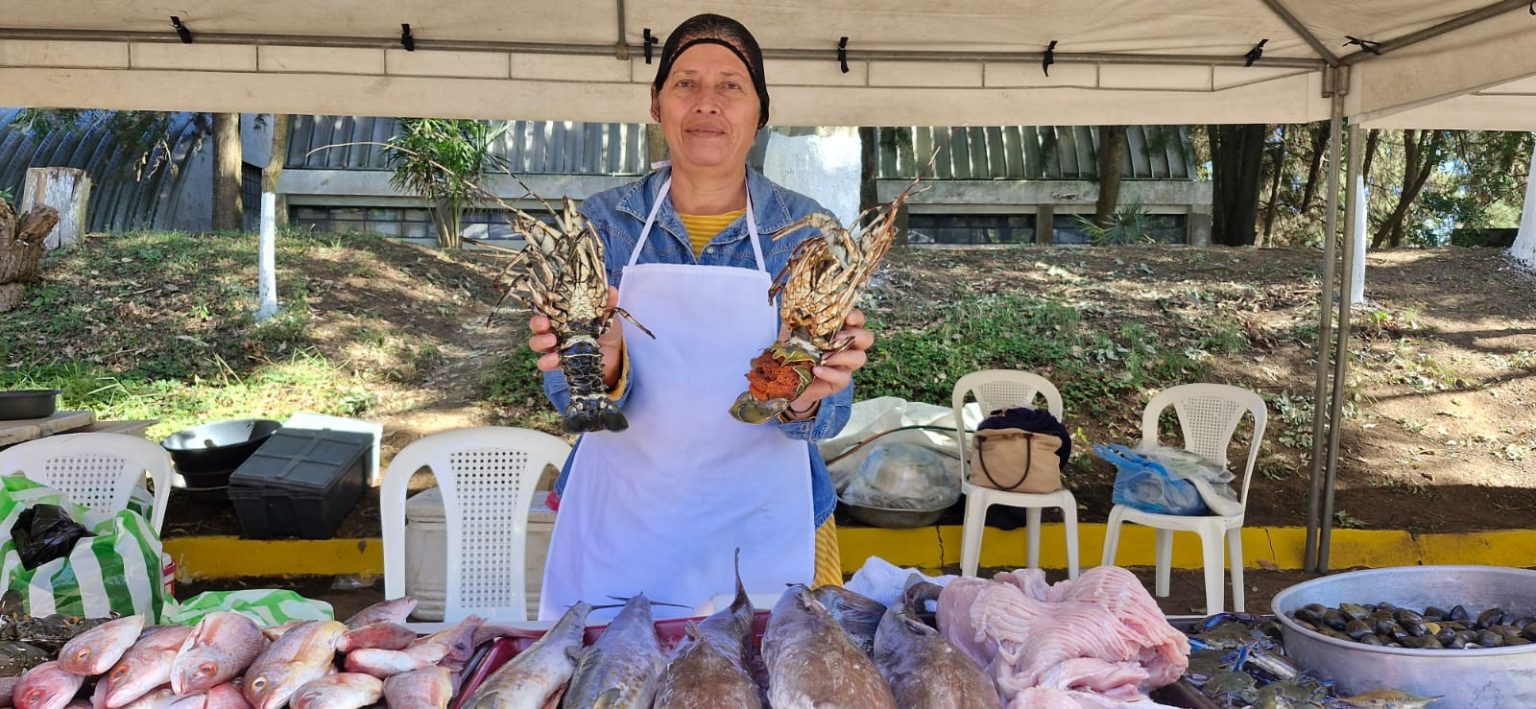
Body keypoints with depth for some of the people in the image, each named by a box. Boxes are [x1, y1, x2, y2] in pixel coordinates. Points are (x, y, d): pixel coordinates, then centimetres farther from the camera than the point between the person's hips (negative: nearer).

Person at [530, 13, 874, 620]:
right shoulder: (601, 222, -3)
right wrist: (600, 368, -31)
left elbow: (827, 415, -10)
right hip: (618, 526, 1)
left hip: (764, 530, 0)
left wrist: (804, 395, -32)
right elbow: (574, 399, -9)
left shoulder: (806, 230, -5)